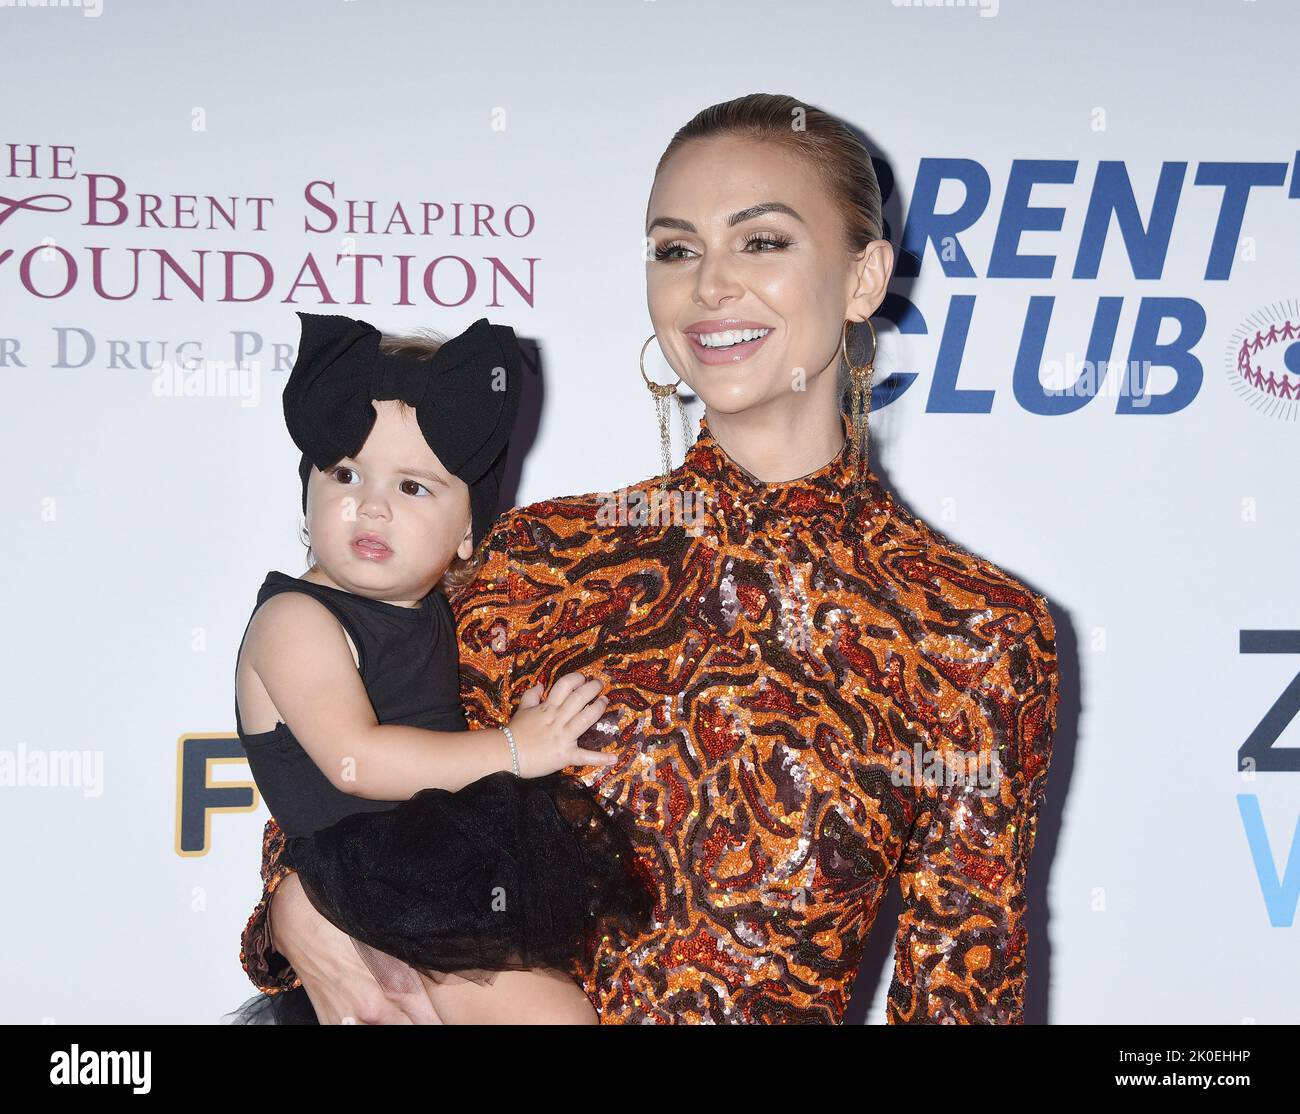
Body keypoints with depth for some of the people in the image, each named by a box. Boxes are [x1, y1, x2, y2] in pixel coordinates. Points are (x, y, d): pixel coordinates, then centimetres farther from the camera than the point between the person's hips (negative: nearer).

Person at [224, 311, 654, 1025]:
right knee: (554, 1011, -19)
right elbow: (356, 760, -23)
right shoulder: (295, 620, -11)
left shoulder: (436, 612, 12)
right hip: (364, 905, -8)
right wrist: (513, 748, -20)